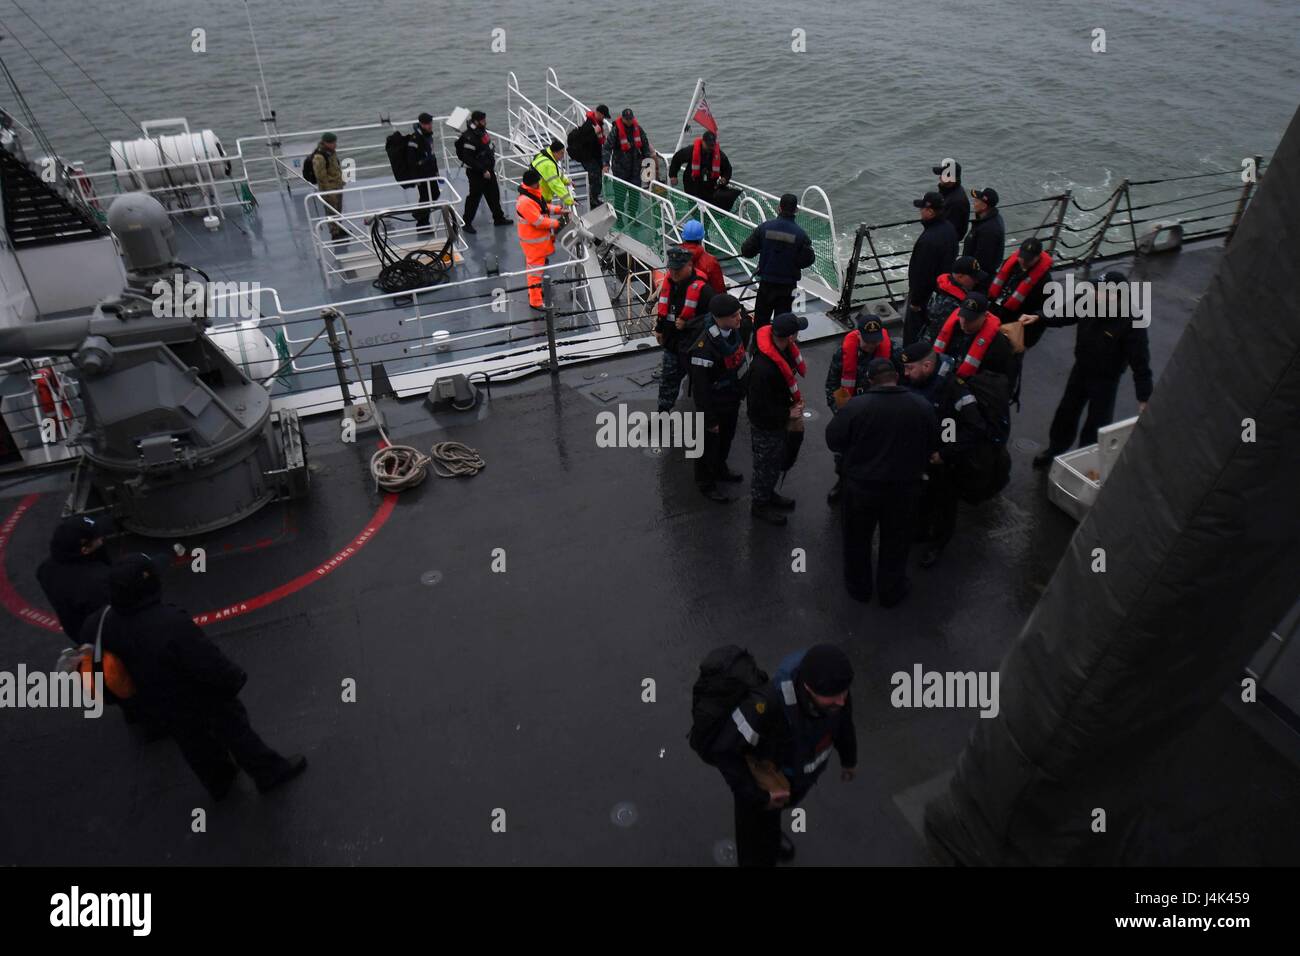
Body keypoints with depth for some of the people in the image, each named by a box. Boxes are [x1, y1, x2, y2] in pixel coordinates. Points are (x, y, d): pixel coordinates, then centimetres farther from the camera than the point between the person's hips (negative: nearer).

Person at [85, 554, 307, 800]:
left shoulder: (102, 623, -22)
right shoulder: (171, 624, -42)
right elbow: (212, 665, -34)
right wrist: (235, 678, -13)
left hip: (155, 703, 6)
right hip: (199, 697, -6)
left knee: (193, 741, 30)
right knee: (235, 731, 19)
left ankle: (219, 781, 54)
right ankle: (271, 772, 39)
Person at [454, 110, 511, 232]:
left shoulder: (482, 131, 2)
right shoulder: (470, 138, -26)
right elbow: (468, 159, -27)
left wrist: (491, 166, 17)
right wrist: (483, 171, -24)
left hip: (488, 170, 9)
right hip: (476, 173, -9)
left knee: (494, 194, 16)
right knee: (474, 197, 0)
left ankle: (498, 218, 31)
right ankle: (466, 223, 13)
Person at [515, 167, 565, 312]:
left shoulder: (534, 192, -1)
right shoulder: (525, 202, -31)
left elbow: (542, 206, 15)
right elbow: (539, 221, -27)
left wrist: (558, 210, 3)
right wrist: (556, 223, -17)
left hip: (540, 237, 10)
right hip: (533, 241, -10)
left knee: (538, 267, 25)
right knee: (535, 270, 0)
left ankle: (534, 290, 44)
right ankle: (535, 301, 10)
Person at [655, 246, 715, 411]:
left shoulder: (701, 288, -23)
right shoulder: (668, 282, 1)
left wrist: (687, 324, -25)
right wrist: (659, 329, 20)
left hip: (692, 344, -7)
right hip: (671, 341, 7)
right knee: (668, 378, 16)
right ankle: (663, 412, 29)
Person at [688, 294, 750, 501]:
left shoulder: (734, 331, -10)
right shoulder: (705, 347, -35)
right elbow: (700, 388, -27)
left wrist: (741, 393, 18)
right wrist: (710, 420, -19)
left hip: (732, 400, 8)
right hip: (714, 405, -7)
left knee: (726, 439, 29)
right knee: (709, 445, 16)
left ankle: (720, 469, 54)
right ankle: (706, 483, 38)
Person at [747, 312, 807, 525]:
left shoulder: (787, 348, -12)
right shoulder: (764, 368, -39)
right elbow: (759, 407, -29)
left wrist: (796, 404, 1)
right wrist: (788, 414, -20)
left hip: (780, 418, 8)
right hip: (766, 425, -8)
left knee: (778, 459, 27)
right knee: (767, 464, 13)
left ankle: (768, 494, 50)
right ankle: (759, 504, 36)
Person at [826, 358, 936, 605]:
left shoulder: (855, 406, -18)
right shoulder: (922, 406, -8)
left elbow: (833, 441, -8)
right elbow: (932, 445, 5)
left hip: (861, 486, -1)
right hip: (906, 487, 2)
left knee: (858, 539, 20)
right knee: (896, 541, 20)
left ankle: (858, 587, 37)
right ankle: (891, 591, 34)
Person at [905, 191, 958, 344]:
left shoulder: (929, 239, -33)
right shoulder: (949, 228, -2)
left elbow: (923, 273, -28)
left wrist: (915, 300, -17)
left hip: (927, 293, -9)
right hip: (943, 288, 9)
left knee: (913, 328, 6)